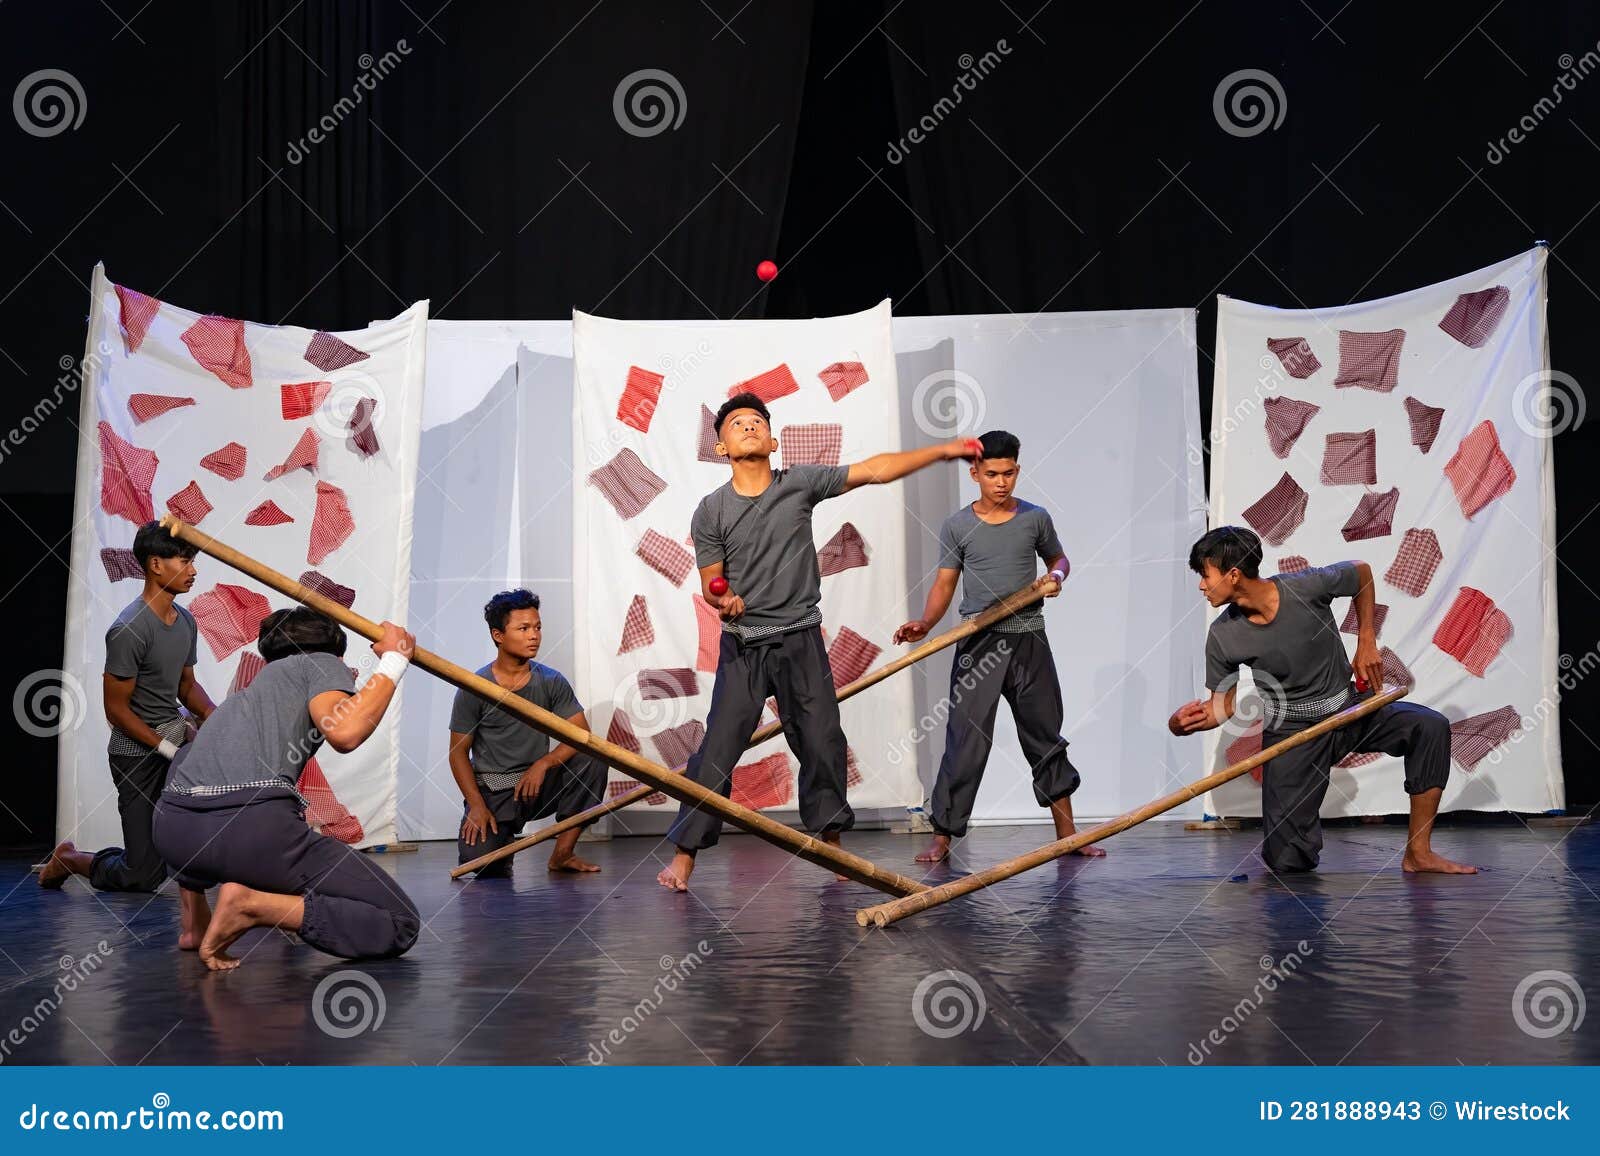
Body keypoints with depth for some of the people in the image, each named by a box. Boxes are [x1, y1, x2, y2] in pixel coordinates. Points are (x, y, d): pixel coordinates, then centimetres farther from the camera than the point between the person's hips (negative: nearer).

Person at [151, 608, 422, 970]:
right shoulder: (324, 663, 16)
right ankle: (252, 905, -17)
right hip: (255, 828, -7)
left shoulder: (254, 685, 36)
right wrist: (394, 660, 5)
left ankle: (195, 914, 27)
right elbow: (345, 733, -7)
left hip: (172, 830, 7)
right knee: (400, 926, -1)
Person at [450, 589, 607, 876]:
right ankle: (503, 837, 13)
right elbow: (458, 753, -4)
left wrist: (543, 764, -25)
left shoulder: (551, 682, -2)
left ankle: (562, 853, -11)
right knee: (477, 859, -27)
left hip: (537, 786, 3)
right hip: (491, 790, -2)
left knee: (591, 760, -24)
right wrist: (477, 805, -15)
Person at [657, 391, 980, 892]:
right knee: (717, 750, -5)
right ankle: (685, 854, 2)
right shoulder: (710, 512, -2)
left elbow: (874, 470, -3)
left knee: (822, 745, 4)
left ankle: (830, 841, 21)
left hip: (801, 641, 1)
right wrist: (722, 600, -21)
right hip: (743, 646, -1)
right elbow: (710, 583, 2)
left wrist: (942, 451, -8)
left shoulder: (800, 483, -1)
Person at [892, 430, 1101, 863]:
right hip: (978, 644, -2)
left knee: (1046, 737, 10)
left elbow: (1059, 557, 21)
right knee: (965, 742, -7)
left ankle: (1066, 832, 19)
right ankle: (942, 837, -2)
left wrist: (1055, 575, -2)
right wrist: (925, 623, -16)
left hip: (1028, 640, 2)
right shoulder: (957, 526, 1)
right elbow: (944, 584, 1)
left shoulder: (1035, 518, 5)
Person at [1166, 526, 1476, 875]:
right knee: (1287, 861, -12)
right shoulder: (1222, 637, -13)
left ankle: (1418, 854, -18)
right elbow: (1224, 703, 0)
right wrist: (1194, 721, -22)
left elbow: (1362, 573, 4)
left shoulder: (1307, 587, -17)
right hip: (1290, 729, -1)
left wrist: (1366, 645, 2)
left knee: (1430, 727, -26)